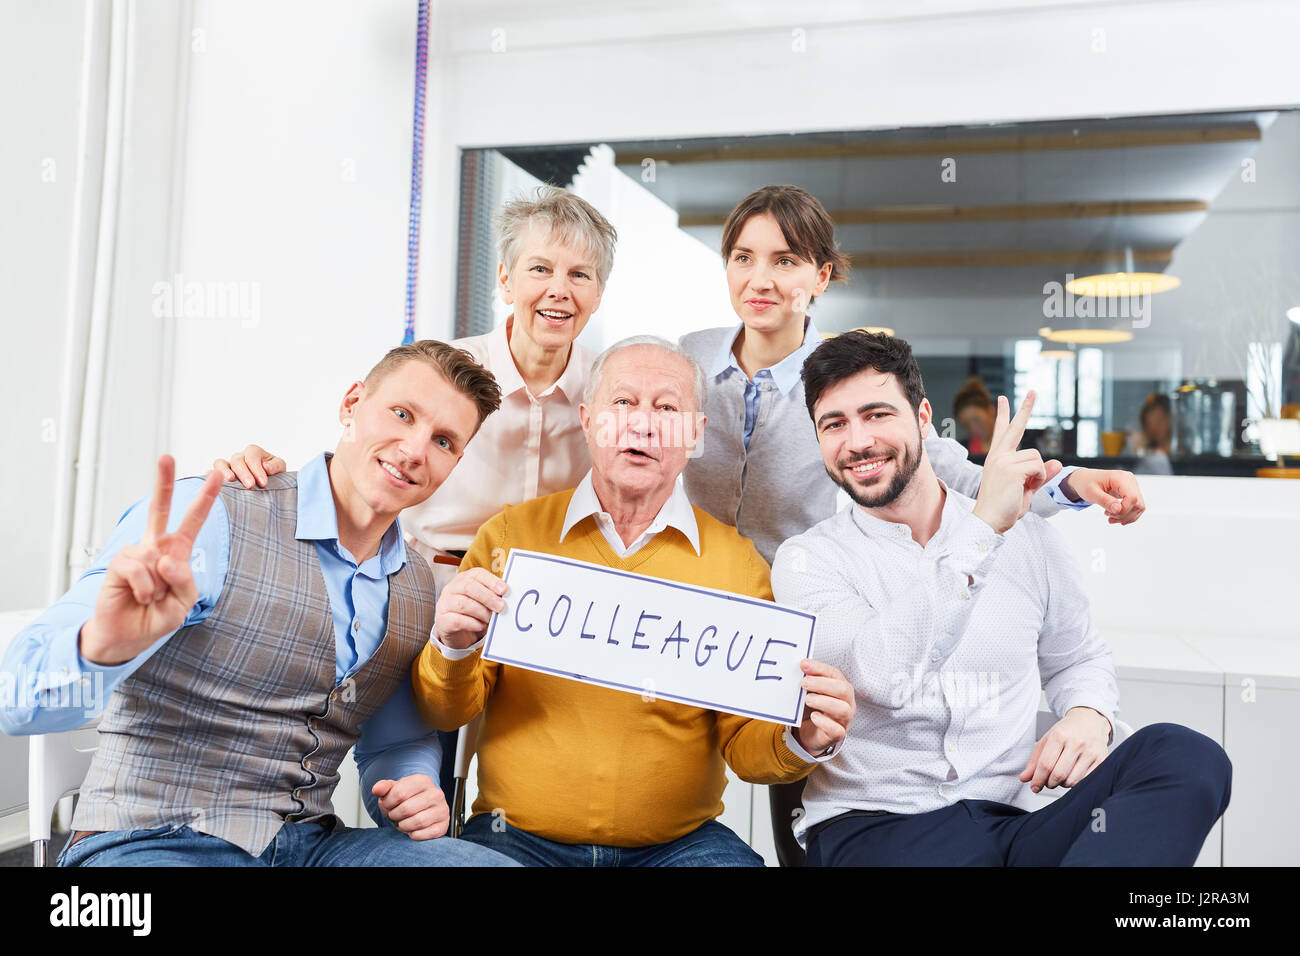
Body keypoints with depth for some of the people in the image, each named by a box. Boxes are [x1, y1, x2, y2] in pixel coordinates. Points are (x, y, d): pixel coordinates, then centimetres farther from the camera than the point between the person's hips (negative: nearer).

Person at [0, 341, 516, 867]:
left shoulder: (419, 587, 6)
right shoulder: (205, 521, -14)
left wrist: (415, 791, -4)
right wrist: (102, 646, -44)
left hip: (311, 842, 5)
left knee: (495, 861, -19)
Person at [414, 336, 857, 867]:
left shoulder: (738, 563, 0)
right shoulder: (511, 534, 1)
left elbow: (742, 745, 3)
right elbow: (446, 712, 2)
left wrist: (801, 741, -18)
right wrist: (454, 649, -18)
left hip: (678, 839, 0)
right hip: (517, 835, 0)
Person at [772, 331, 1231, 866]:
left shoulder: (1027, 538, 11)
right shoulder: (809, 560, 0)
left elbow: (1076, 660, 24)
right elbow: (883, 677, -19)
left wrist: (1089, 717, 0)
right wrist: (983, 528, -19)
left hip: (1012, 821, 6)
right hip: (871, 825, -6)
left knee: (1185, 755, -20)